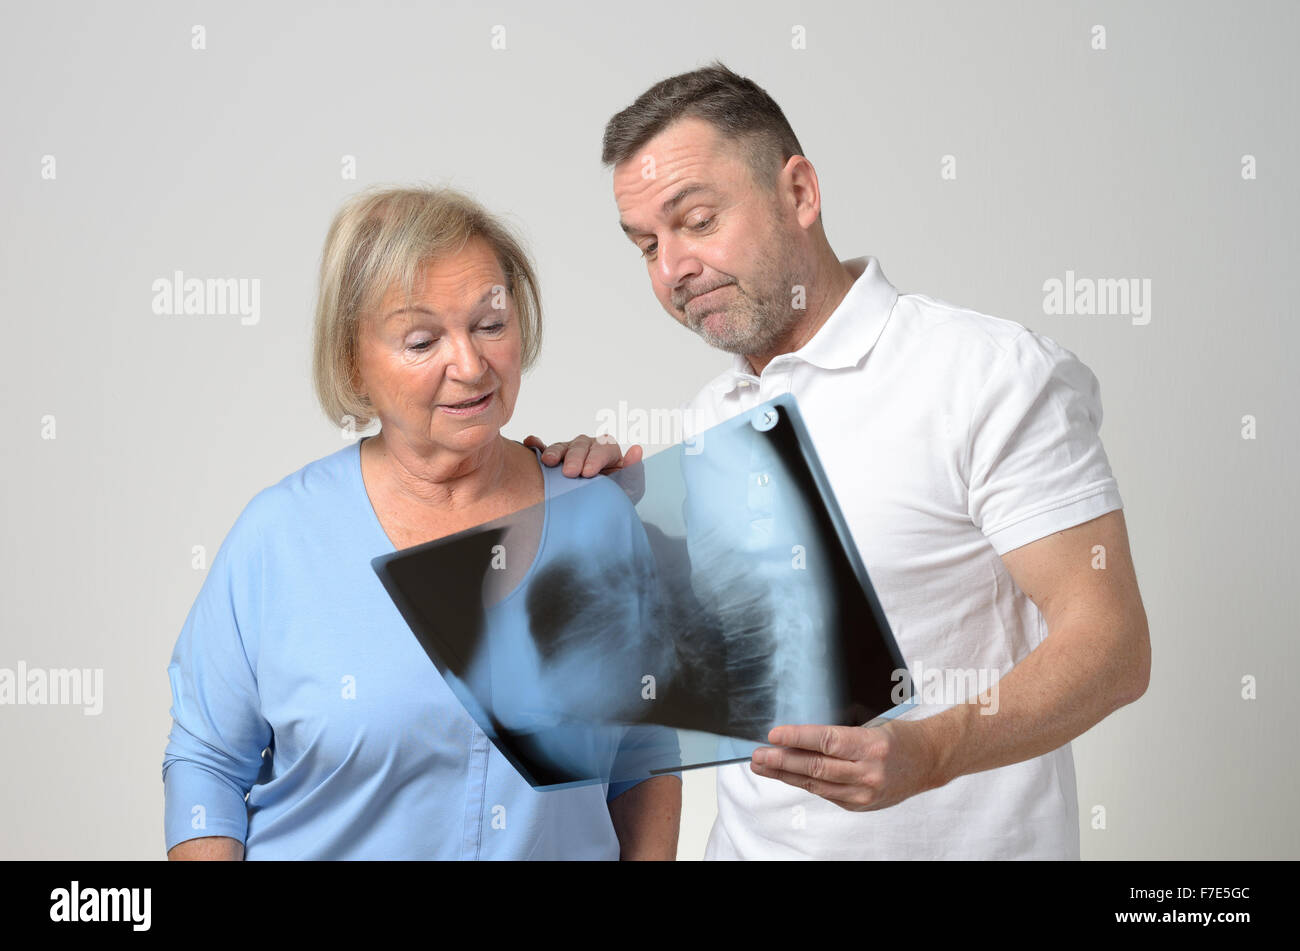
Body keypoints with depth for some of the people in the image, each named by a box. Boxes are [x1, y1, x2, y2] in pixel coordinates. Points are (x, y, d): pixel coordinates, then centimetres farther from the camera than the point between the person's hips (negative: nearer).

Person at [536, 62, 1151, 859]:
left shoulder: (995, 373, -13)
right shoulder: (711, 418, 7)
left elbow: (1111, 644, -19)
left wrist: (929, 754, -34)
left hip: (953, 840, -6)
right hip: (750, 838, 6)